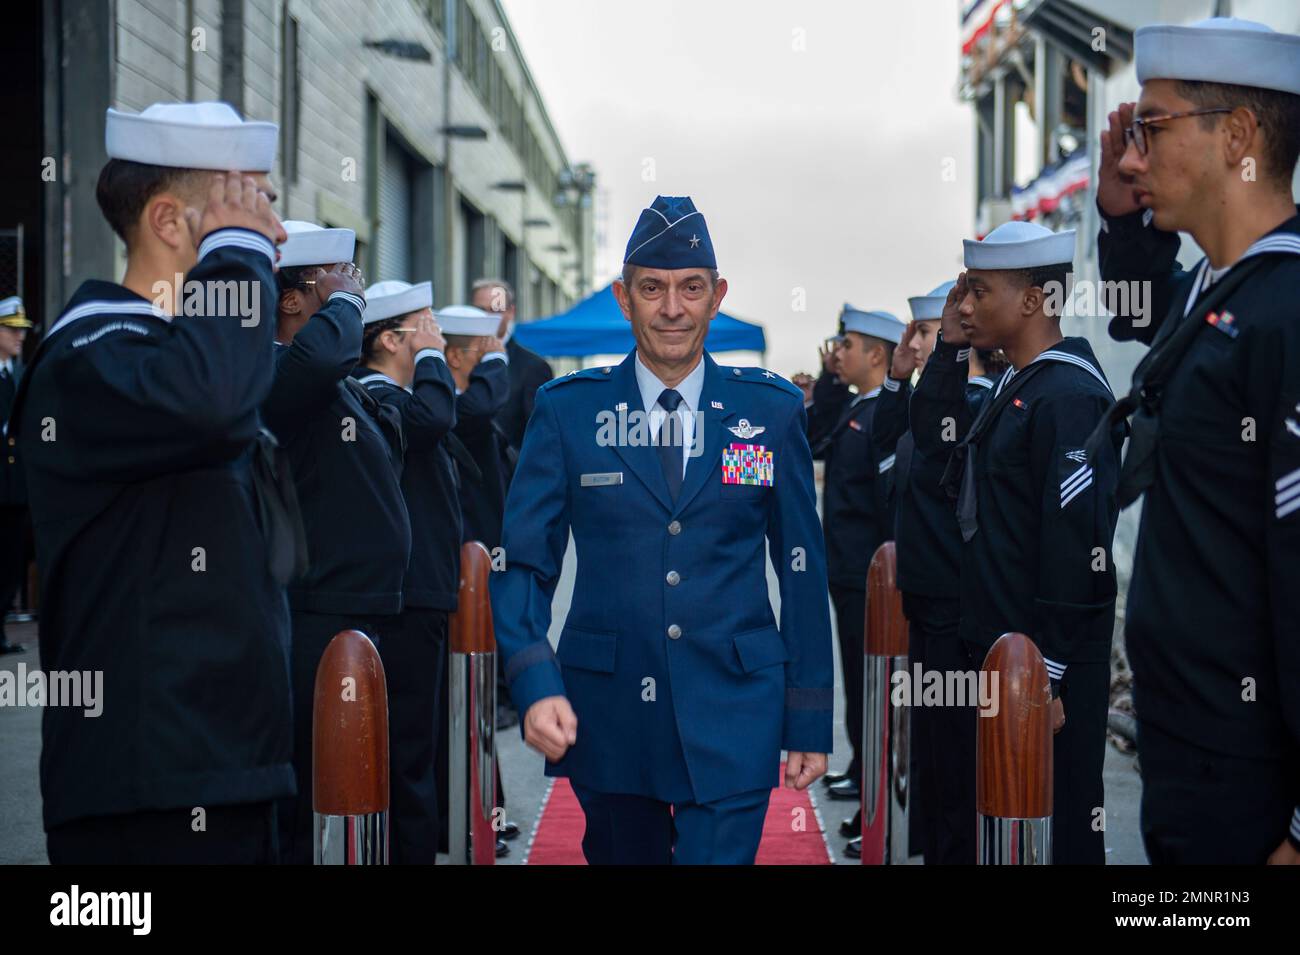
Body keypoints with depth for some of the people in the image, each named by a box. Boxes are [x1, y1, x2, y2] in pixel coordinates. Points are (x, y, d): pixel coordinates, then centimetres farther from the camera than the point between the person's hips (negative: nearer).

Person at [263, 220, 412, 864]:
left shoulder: (342, 388, 17)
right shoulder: (273, 376, -14)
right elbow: (318, 355, -37)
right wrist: (344, 302, -18)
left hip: (359, 615, 10)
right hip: (317, 623, -10)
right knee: (311, 807, -6)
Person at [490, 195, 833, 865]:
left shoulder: (772, 410, 3)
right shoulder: (566, 411, 1)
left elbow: (802, 569, 5)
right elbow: (522, 563, -1)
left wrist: (810, 720, 4)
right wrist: (534, 684, -18)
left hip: (732, 718, -1)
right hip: (604, 717, 1)